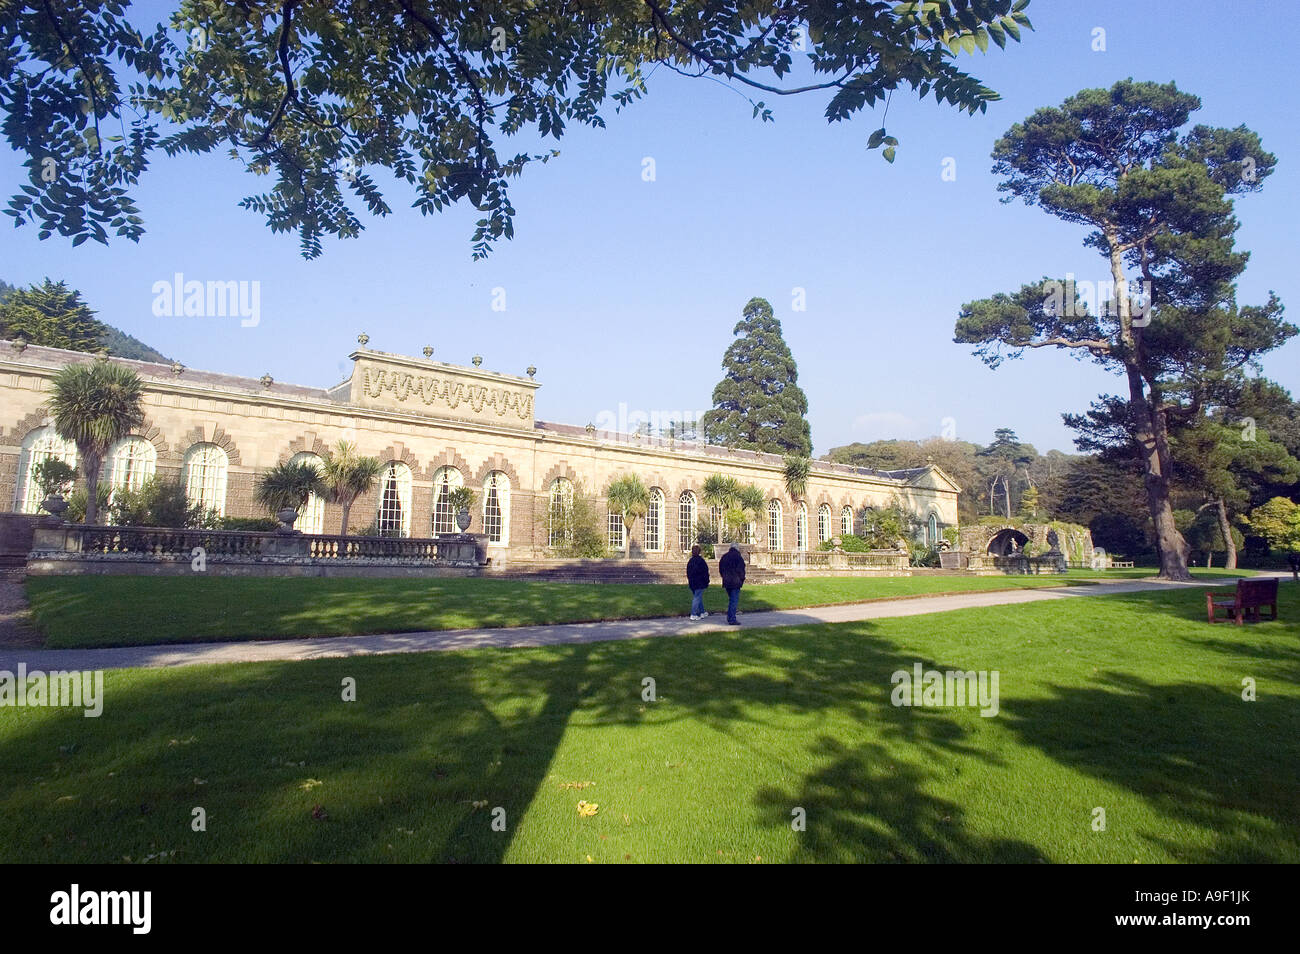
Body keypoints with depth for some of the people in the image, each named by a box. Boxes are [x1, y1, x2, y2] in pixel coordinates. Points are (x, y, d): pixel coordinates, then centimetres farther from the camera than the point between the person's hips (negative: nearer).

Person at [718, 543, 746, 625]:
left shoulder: (724, 557, 11)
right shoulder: (738, 557, -11)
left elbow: (720, 569, 15)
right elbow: (740, 570, -13)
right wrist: (742, 579, 1)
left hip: (726, 582, 7)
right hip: (735, 582, -7)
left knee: (731, 599, 19)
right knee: (734, 600, -3)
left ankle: (729, 618, 20)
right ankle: (732, 620, -5)